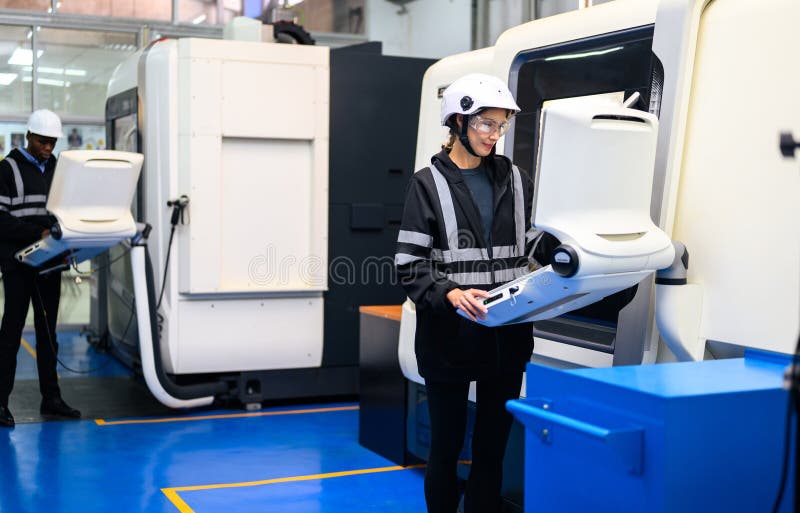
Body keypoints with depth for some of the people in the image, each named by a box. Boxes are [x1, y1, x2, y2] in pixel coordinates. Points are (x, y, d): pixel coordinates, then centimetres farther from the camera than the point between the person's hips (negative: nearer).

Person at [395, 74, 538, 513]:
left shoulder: (514, 179, 10)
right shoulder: (428, 183, -3)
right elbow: (409, 265, -9)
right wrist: (451, 293, -25)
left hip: (507, 338, 4)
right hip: (450, 339, -3)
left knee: (492, 449, 10)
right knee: (446, 448, 8)